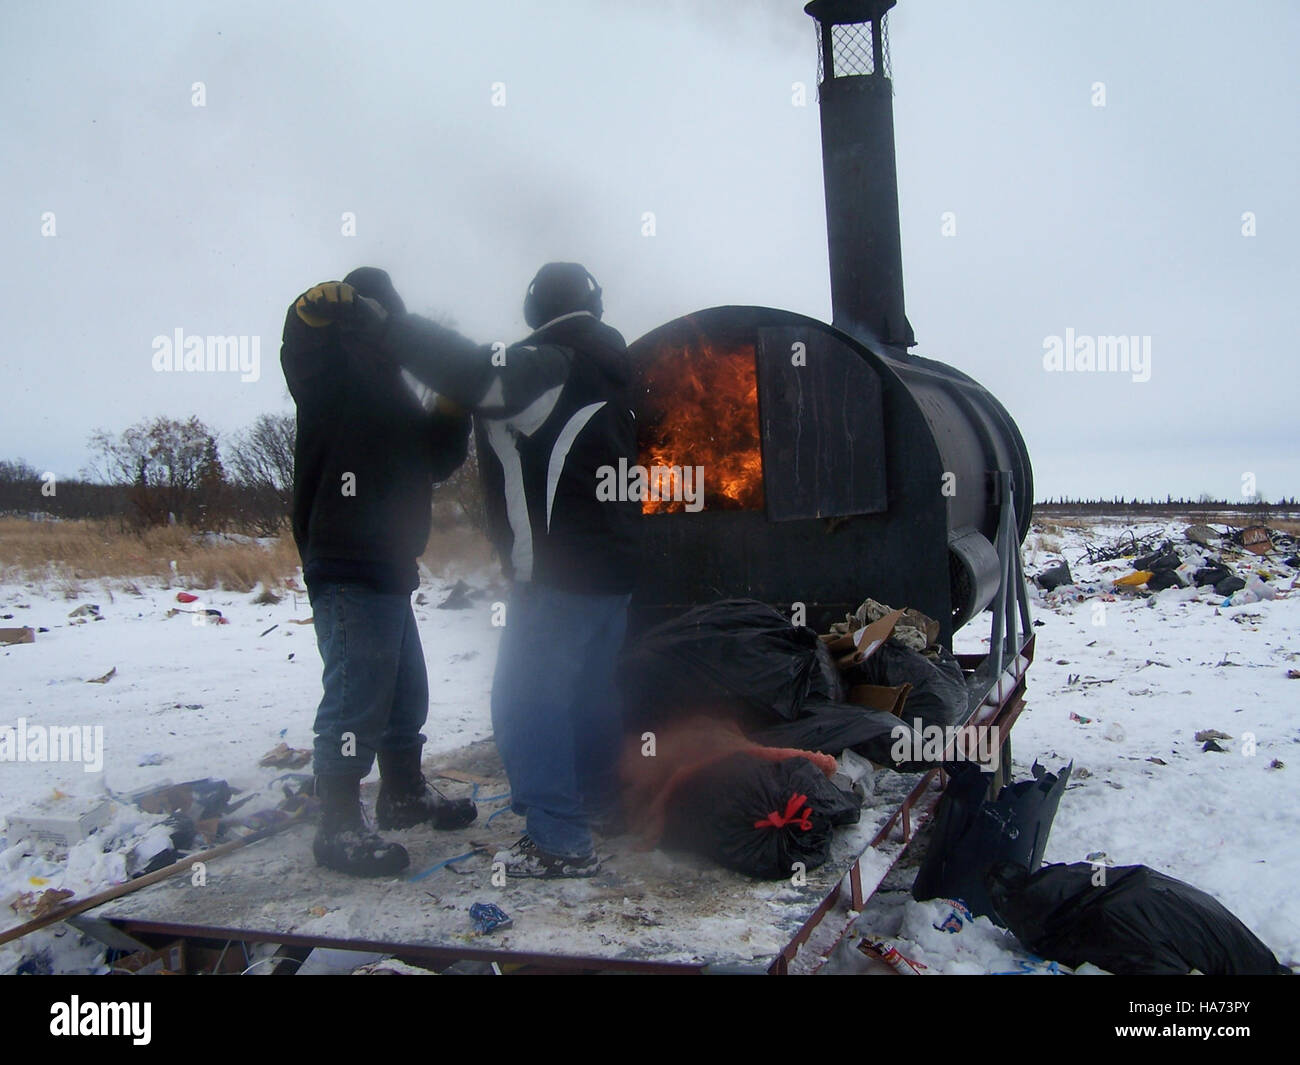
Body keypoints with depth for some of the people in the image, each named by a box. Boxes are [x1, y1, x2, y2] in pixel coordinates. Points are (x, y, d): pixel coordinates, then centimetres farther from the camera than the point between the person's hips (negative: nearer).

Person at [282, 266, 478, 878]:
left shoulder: (387, 386, 21)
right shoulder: (333, 374, -5)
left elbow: (435, 459, 15)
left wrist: (454, 411, 2)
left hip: (386, 565, 10)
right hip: (348, 568, -10)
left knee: (404, 688, 19)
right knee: (357, 694, -9)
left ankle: (404, 793, 35)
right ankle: (339, 828, -2)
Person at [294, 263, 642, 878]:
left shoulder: (545, 368, -14)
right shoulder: (610, 378, 12)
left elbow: (475, 373, -30)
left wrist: (371, 321, -33)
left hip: (558, 574, -9)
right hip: (615, 567, 9)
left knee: (525, 700, -5)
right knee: (592, 689, 21)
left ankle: (559, 842, -5)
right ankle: (598, 801, 35)